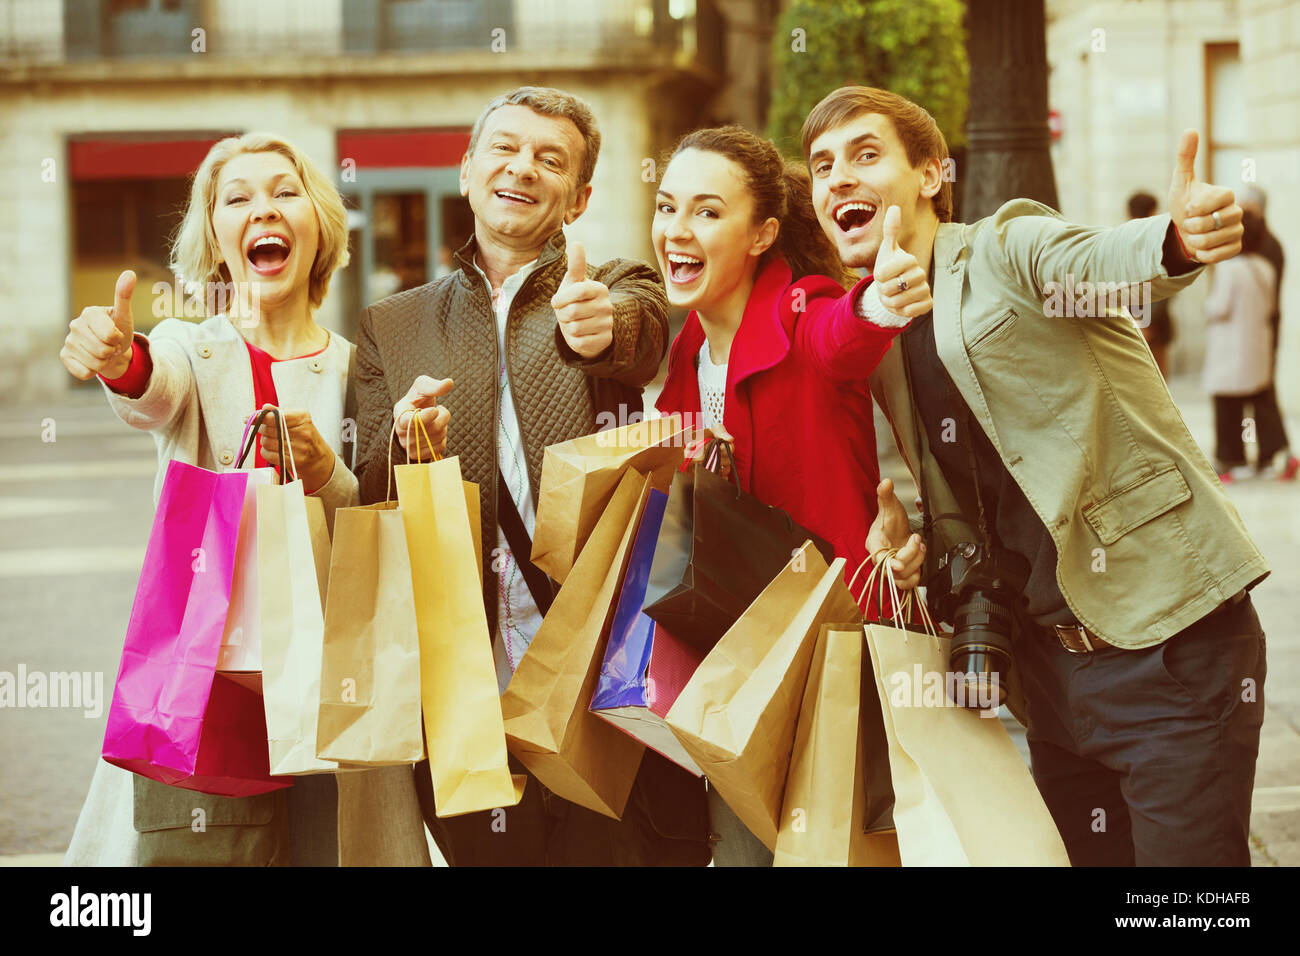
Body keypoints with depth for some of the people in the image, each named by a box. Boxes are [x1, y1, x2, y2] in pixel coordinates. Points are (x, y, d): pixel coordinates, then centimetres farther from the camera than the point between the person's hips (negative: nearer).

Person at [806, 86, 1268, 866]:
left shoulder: (1008, 249, -8)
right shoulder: (873, 340, 12)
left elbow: (1095, 257, -31)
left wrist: (1183, 237, -52)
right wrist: (901, 525, 0)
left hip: (1171, 647, -7)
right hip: (1051, 664, 7)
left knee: (1188, 856, -5)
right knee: (1084, 852, 13)